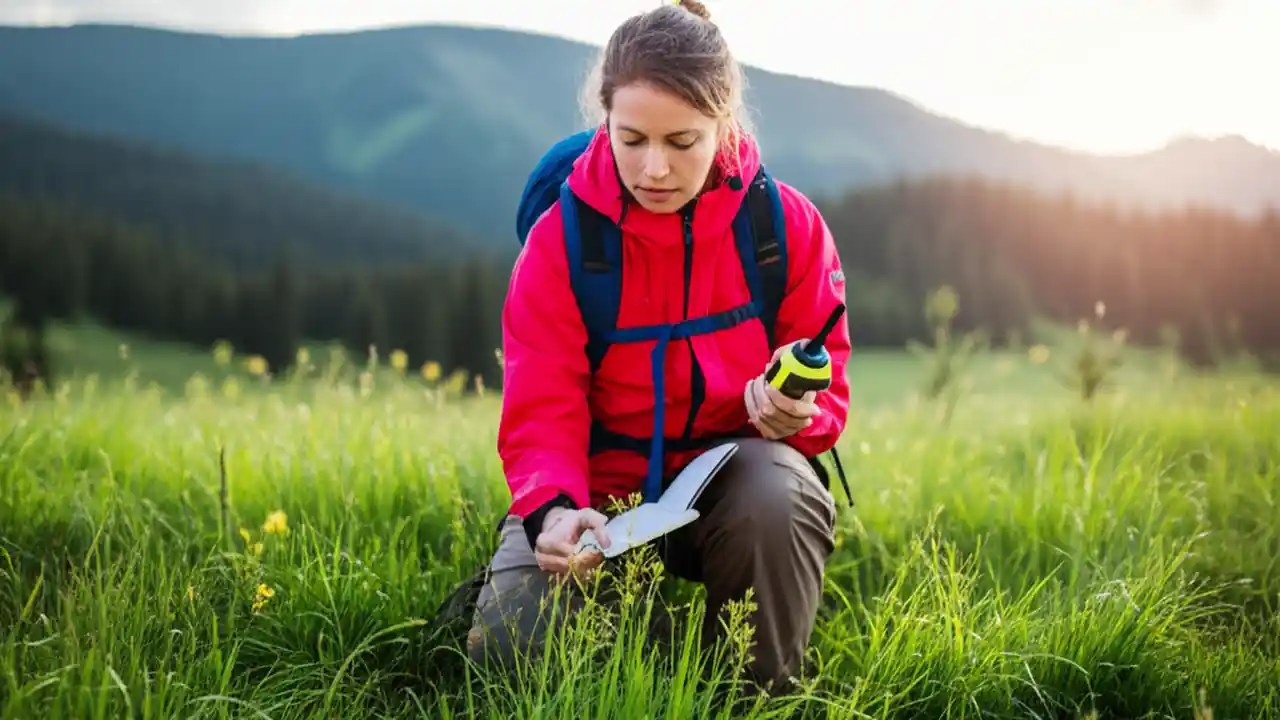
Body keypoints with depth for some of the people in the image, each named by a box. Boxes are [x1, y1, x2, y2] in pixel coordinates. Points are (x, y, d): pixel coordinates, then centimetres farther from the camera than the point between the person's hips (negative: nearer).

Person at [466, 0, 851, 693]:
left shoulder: (787, 223, -9)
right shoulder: (559, 238, -11)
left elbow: (825, 394, -2)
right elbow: (542, 413, -13)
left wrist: (796, 413, -28)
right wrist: (553, 509, -35)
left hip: (736, 478, 1)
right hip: (604, 489, 0)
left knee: (776, 491, -37)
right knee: (511, 642, -24)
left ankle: (763, 694, -10)